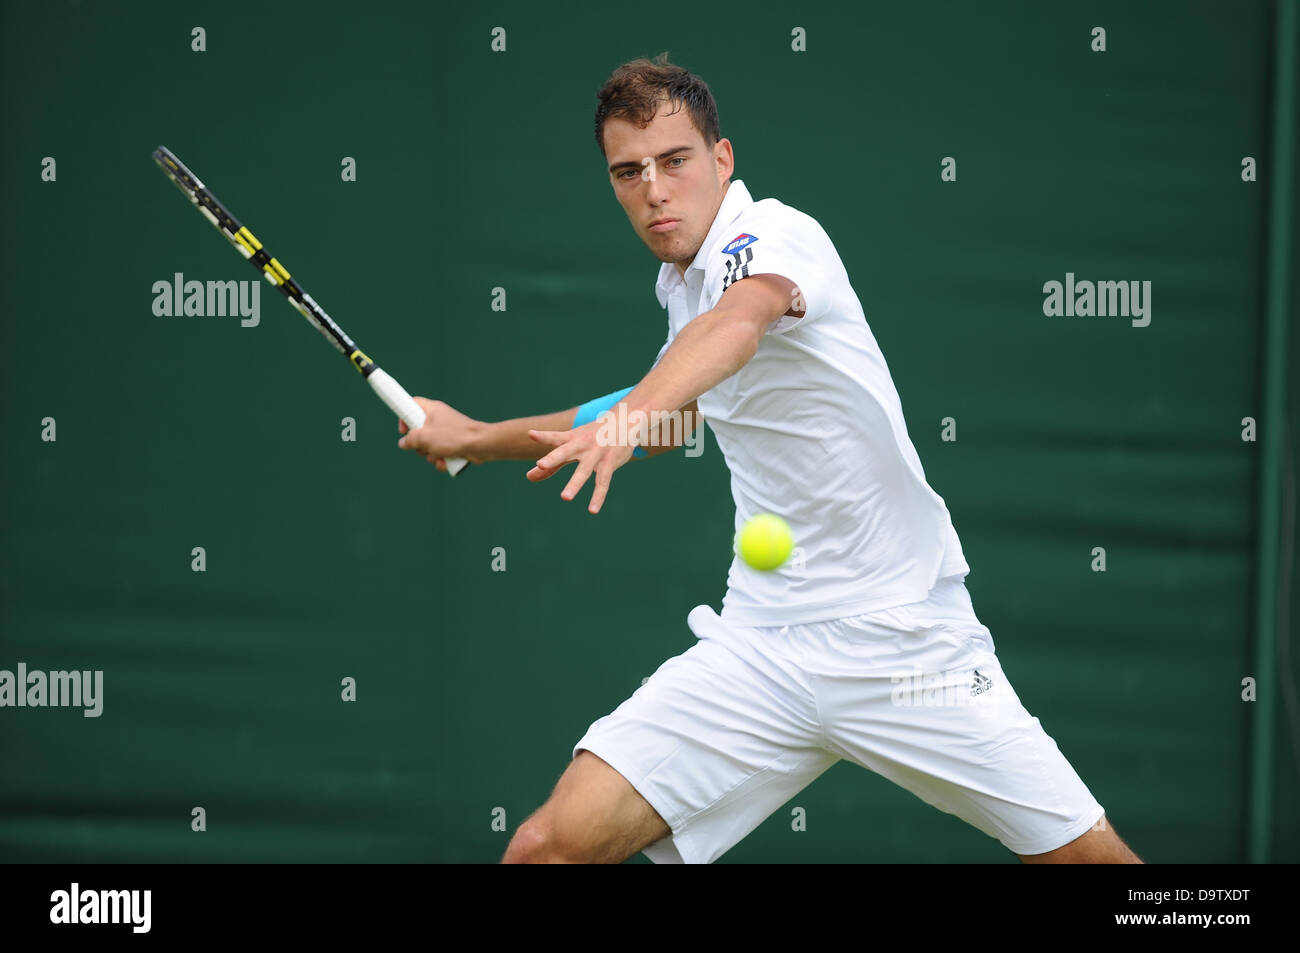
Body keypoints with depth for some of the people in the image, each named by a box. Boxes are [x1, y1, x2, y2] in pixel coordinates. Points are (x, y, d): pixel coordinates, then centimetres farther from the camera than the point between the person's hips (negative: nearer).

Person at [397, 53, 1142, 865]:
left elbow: (738, 323, -38)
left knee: (1091, 855, -9)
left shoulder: (777, 234, -13)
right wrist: (478, 439, 36)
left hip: (907, 642, -6)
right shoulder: (684, 282, 11)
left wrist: (630, 415, -57)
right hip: (762, 644, 6)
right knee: (551, 844, -12)